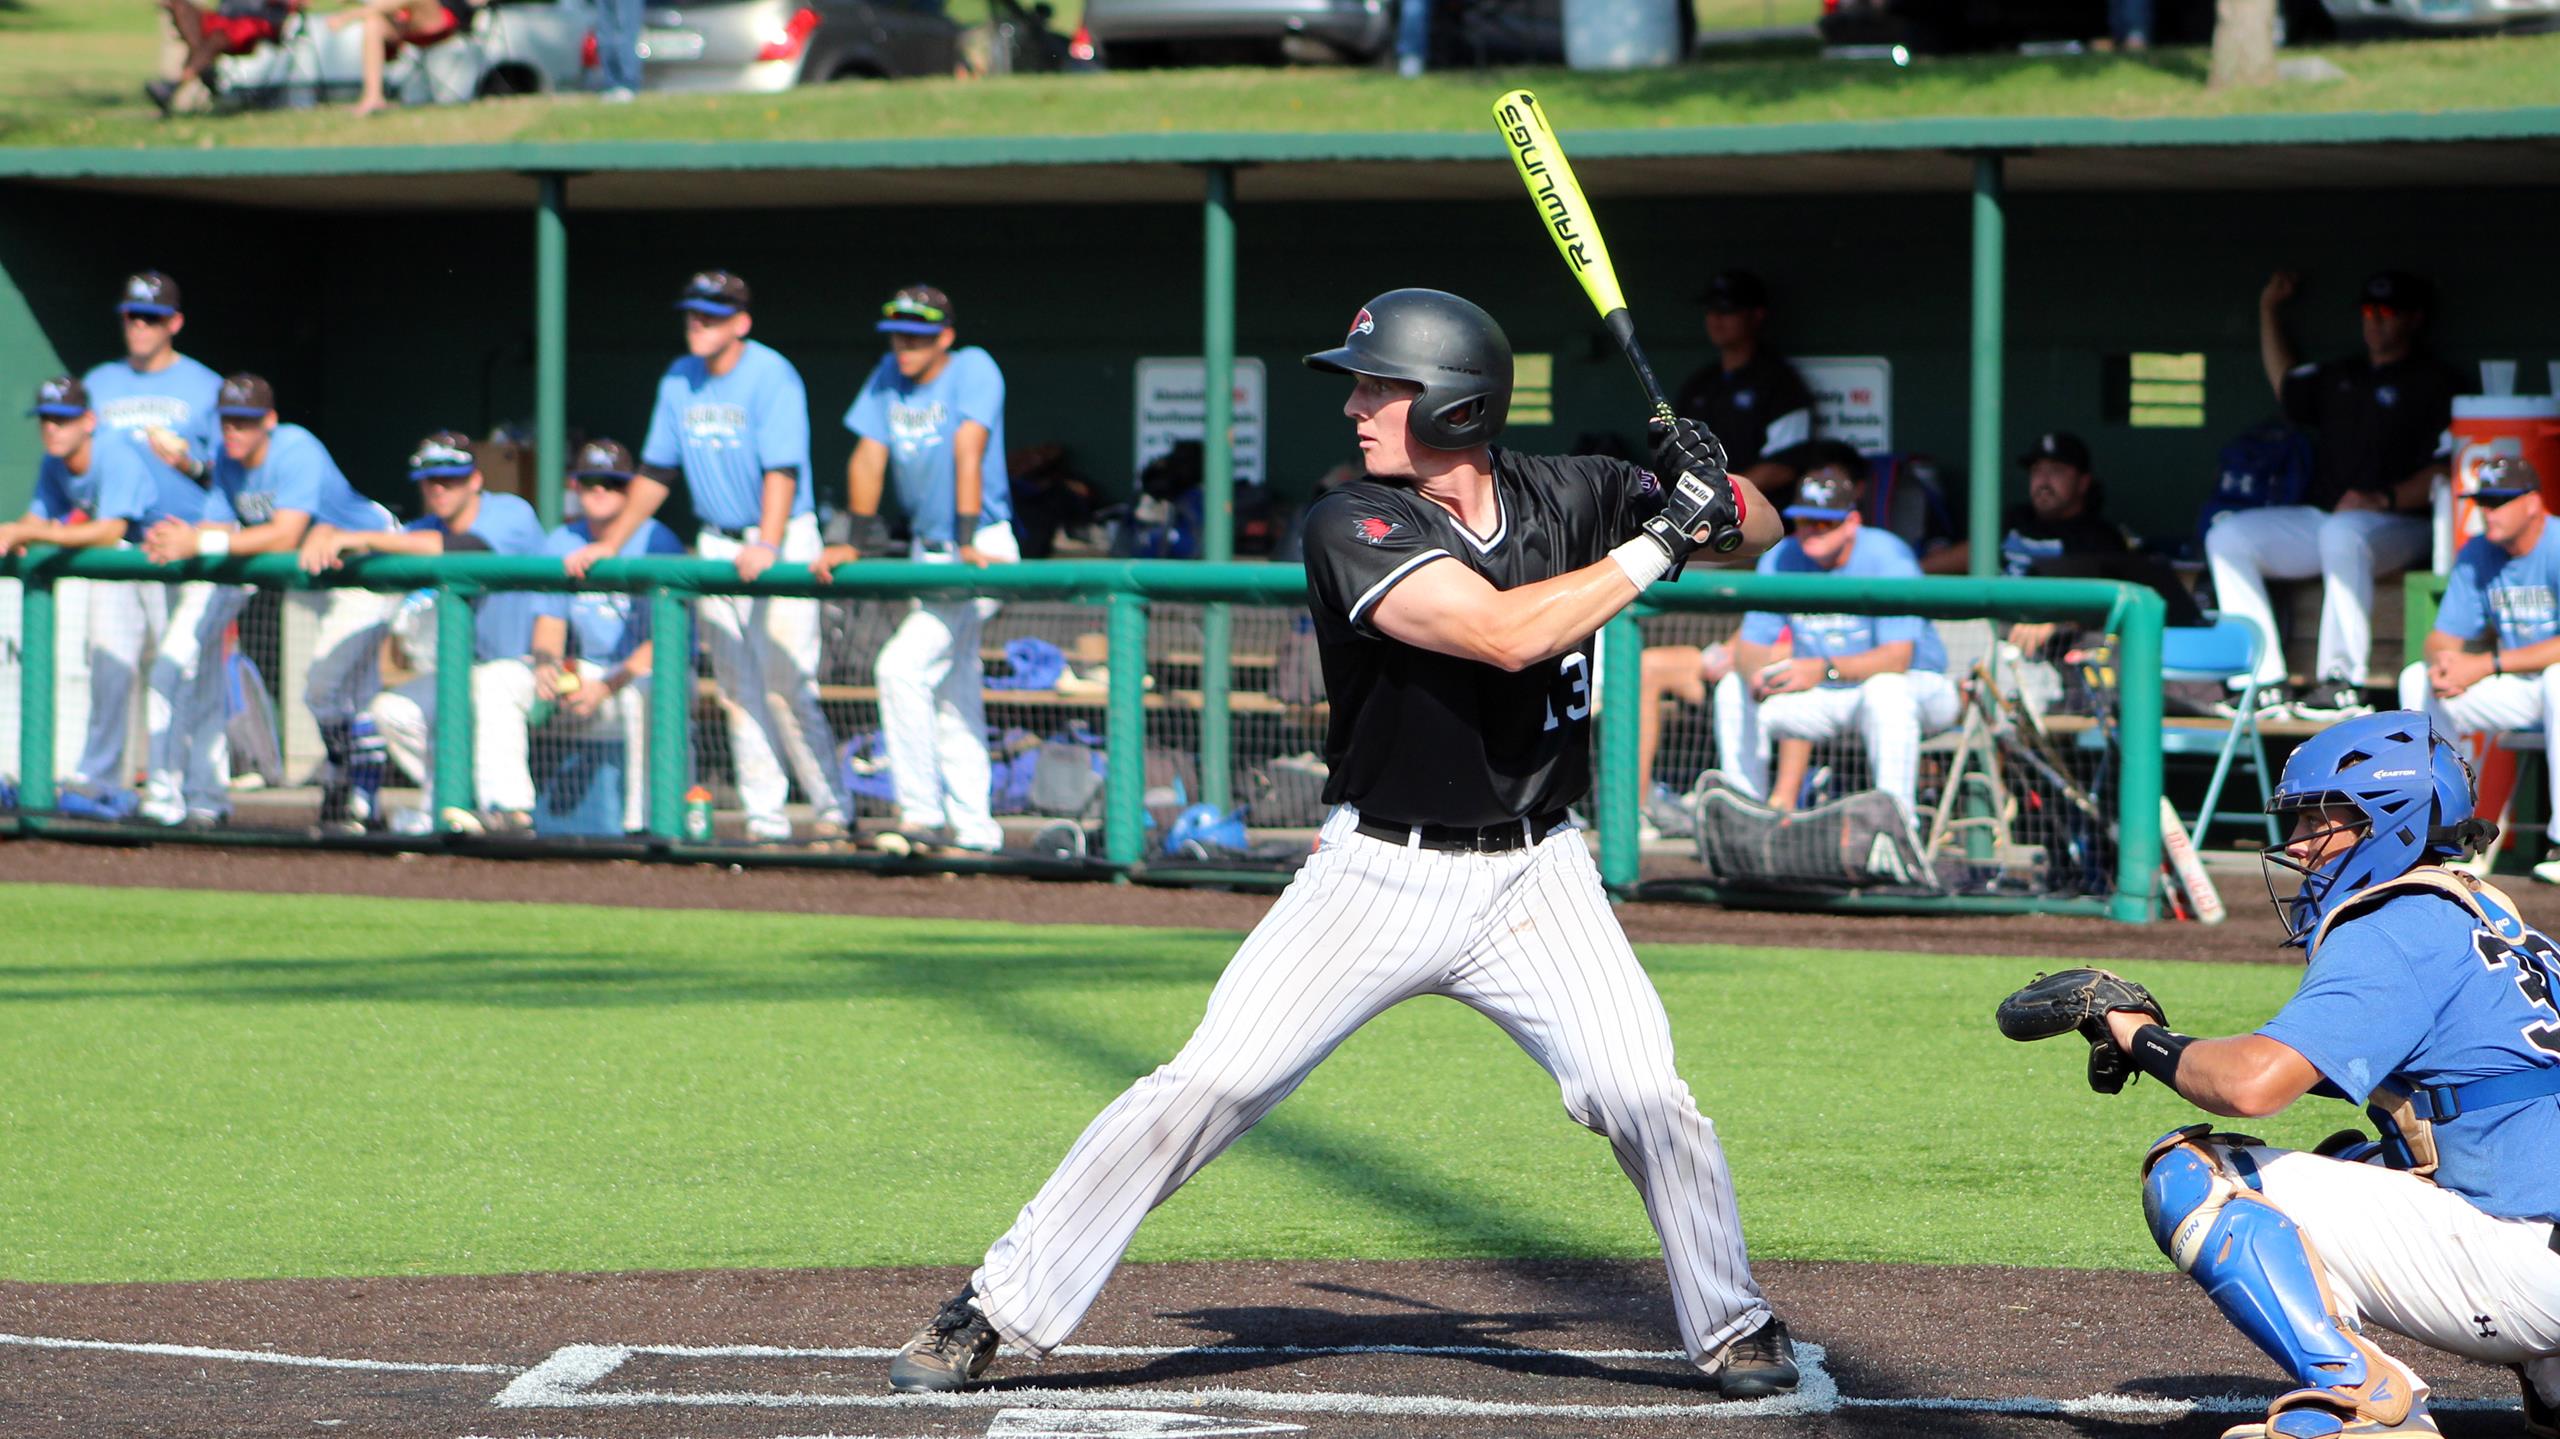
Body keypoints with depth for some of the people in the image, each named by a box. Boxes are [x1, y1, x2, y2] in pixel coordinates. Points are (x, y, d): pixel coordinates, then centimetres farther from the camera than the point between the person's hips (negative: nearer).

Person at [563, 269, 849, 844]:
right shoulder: (678, 382, 8)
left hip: (783, 542, -7)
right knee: (736, 689, 4)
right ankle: (764, 817, 7)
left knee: (785, 684, -12)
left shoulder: (772, 378, -13)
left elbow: (781, 471, -24)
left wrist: (767, 546, -37)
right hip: (716, 545, 7)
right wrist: (609, 544, 9)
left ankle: (832, 810, -2)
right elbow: (655, 473, 15)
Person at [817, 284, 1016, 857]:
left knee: (903, 667, -19)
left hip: (981, 551, -8)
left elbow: (968, 452, -22)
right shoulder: (889, 377, 6)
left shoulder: (973, 370, -13)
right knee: (952, 692, 9)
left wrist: (969, 542, -31)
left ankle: (921, 815, -15)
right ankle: (972, 829, 14)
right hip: (926, 550, 8)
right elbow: (869, 458, 6)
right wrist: (858, 542, 0)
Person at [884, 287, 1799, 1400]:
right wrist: (1660, 539, -25)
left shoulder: (1564, 500, -3)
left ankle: (1732, 1328, 11)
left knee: (1645, 1097, -13)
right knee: (1205, 1088, -8)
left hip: (1532, 878, 2)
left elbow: (1761, 532, 8)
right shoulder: (1355, 528, -15)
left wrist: (1712, 489, -15)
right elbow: (1505, 634, -29)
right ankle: (995, 1311, 1)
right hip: (1379, 877, -2)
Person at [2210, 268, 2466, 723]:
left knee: (2343, 534, -42)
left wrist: (2385, 499, -24)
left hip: (2399, 524, -8)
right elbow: (2285, 381, 42)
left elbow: (2446, 472, -11)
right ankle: (2266, 677, -19)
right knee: (2226, 537, -8)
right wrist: (2269, 308, 39)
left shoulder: (2436, 383, -1)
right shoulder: (2341, 376, 23)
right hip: (2322, 518, 8)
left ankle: (2344, 682, -40)